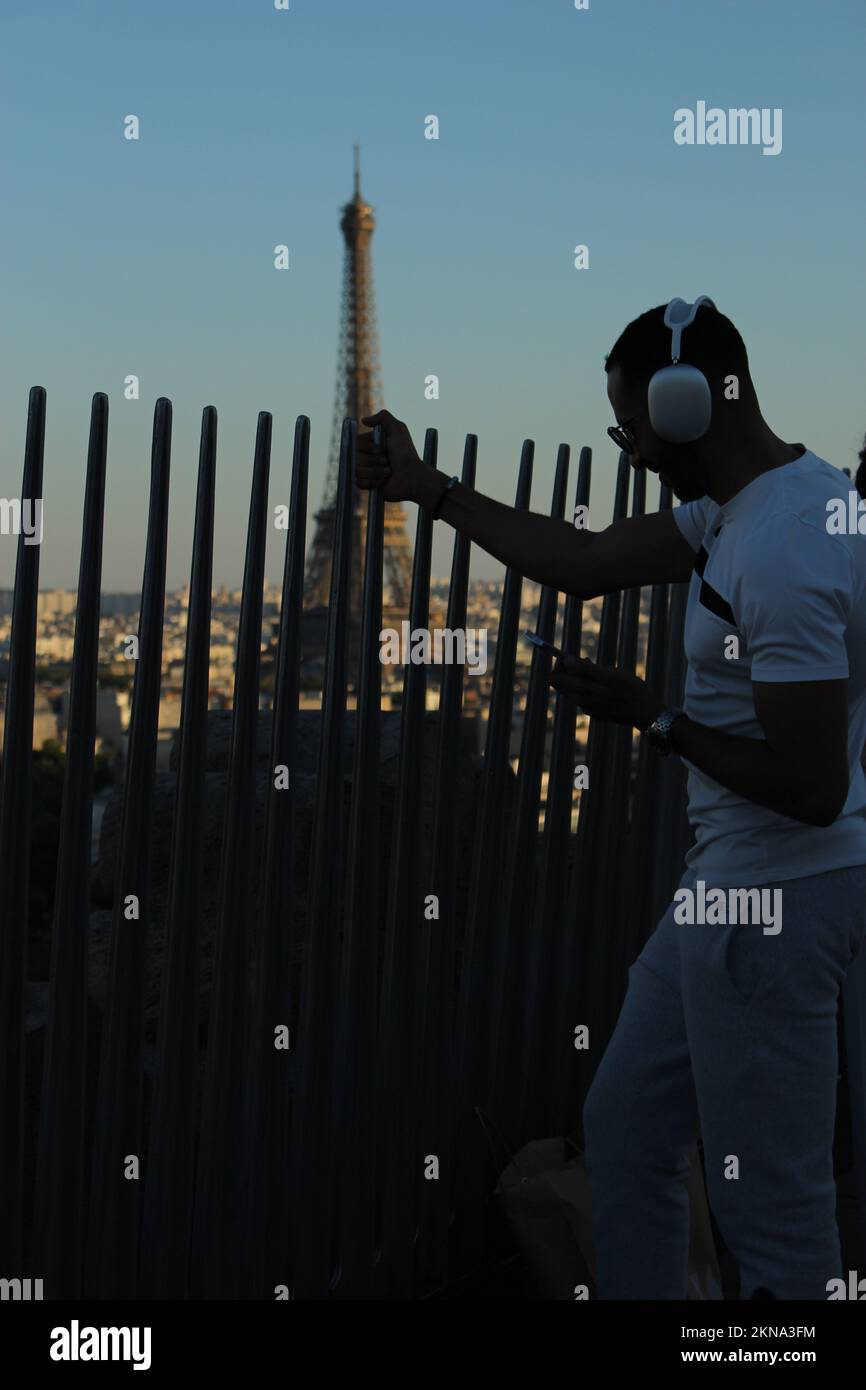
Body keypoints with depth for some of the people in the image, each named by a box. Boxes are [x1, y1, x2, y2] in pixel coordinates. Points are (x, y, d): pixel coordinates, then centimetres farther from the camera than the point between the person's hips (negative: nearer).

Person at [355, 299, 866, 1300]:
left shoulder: (782, 553, -25)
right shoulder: (745, 505, 8)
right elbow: (583, 563, 18)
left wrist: (651, 717, -16)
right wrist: (426, 488, 21)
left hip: (779, 897, -11)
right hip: (729, 879, 11)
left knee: (773, 1205, -1)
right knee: (626, 1131, 18)